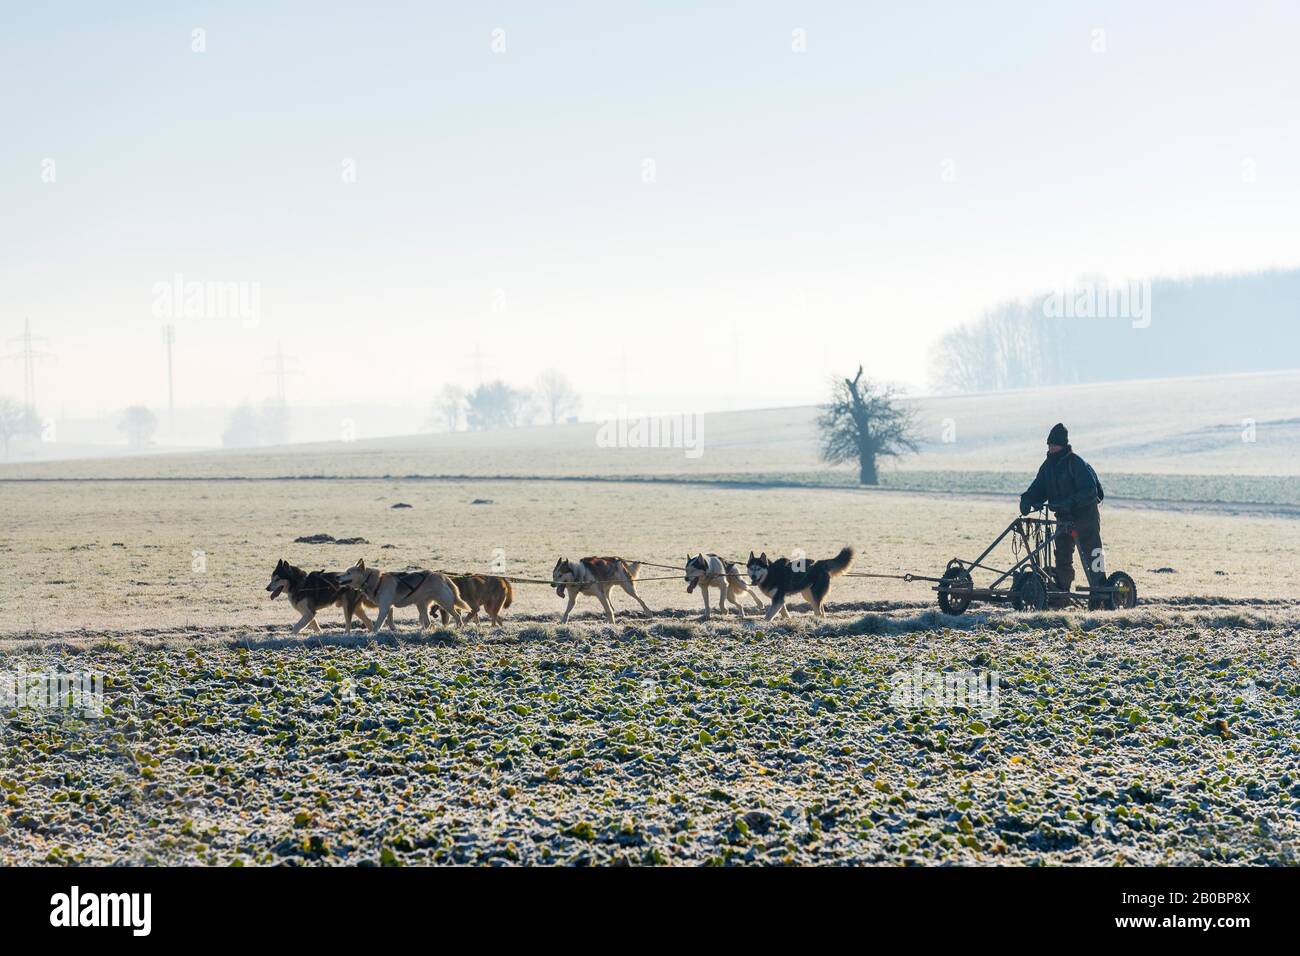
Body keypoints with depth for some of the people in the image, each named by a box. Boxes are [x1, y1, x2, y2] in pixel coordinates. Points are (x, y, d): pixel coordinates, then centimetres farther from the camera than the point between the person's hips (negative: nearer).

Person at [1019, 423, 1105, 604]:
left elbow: (1089, 491, -24)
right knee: (1062, 557, 7)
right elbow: (1038, 488, 6)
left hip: (1085, 516, -7)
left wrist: (1071, 502, -38)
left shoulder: (1077, 464, -16)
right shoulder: (1048, 466, 7)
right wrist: (1027, 499, -16)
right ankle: (1061, 591, 13)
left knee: (1091, 555, -9)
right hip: (1064, 518, 7)